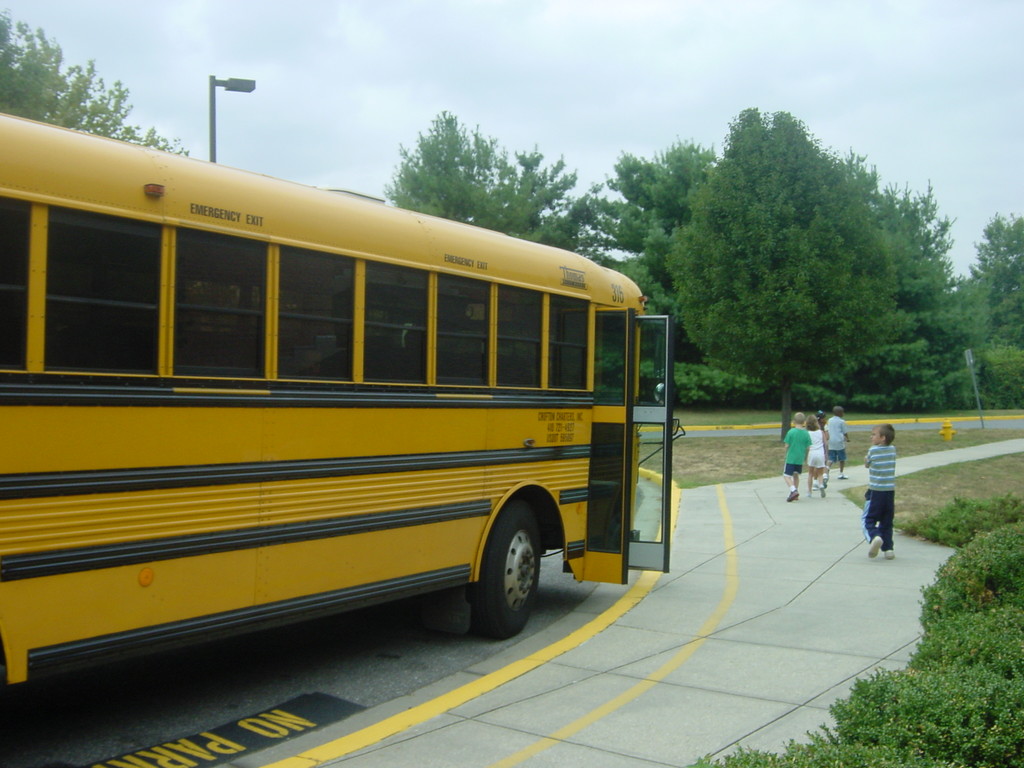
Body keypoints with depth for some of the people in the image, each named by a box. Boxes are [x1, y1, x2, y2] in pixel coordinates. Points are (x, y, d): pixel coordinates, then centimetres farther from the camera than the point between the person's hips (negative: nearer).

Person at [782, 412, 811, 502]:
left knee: (786, 475, -1)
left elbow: (787, 446, -7)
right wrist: (805, 457, 17)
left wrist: (787, 454, 11)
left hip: (791, 458, -4)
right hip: (800, 459, 4)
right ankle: (795, 492, 25)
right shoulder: (806, 434, -2)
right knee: (796, 475, 20)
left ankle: (794, 490, -21)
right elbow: (808, 448, 1)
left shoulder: (791, 432, -11)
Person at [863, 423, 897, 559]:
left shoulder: (873, 450, -10)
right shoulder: (892, 449, 4)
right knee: (887, 521, 13)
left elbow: (866, 464, 6)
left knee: (868, 519, 1)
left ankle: (874, 537, -25)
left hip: (876, 491, -4)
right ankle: (888, 548, 9)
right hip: (890, 491, 4)